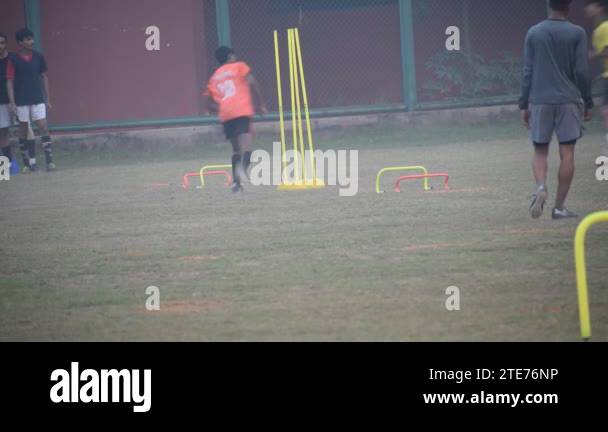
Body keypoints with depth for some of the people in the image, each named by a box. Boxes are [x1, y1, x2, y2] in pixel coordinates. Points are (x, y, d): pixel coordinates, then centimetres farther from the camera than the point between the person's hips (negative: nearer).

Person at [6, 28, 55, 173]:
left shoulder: (38, 57, 4)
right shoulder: (14, 59, -4)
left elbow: (44, 78, 11)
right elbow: (10, 81, -4)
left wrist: (48, 99, 9)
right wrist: (12, 102, -10)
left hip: (38, 99, 1)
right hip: (21, 101, -1)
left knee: (43, 128, -6)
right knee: (23, 130, 5)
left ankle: (49, 161, -8)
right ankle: (28, 163, 12)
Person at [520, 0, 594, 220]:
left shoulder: (533, 33, 4)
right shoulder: (577, 34, -2)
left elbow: (528, 72, 4)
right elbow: (582, 72, -4)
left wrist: (524, 104, 9)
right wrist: (588, 103, 5)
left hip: (540, 101, 2)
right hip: (568, 101, -2)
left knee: (540, 151, 10)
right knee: (567, 153, 3)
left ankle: (541, 187, -18)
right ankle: (560, 206, 1)